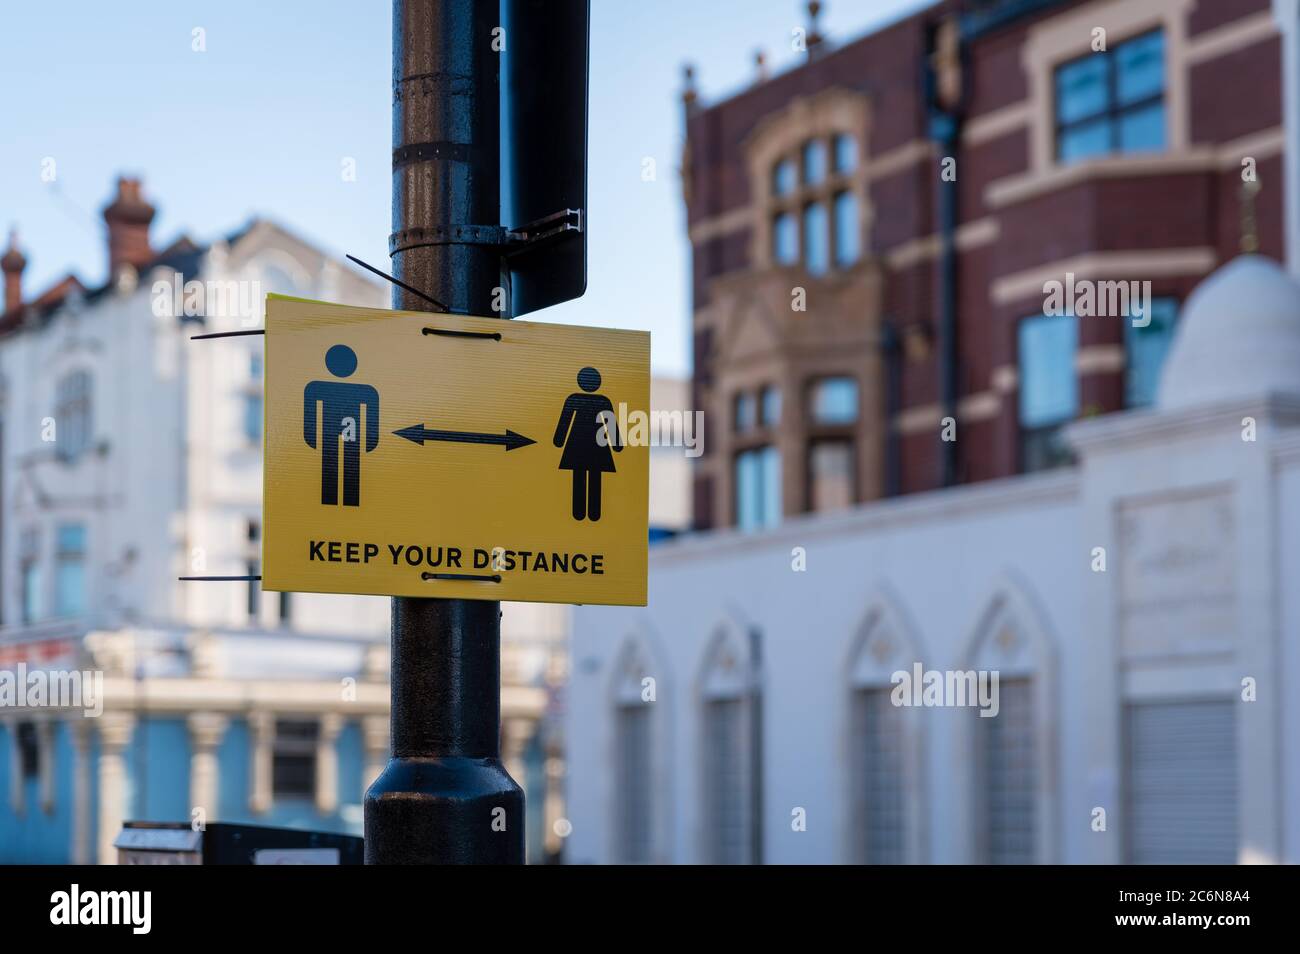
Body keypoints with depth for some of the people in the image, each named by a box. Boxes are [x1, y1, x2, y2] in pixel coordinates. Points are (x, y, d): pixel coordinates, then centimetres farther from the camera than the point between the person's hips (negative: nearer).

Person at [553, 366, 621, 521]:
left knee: (579, 480, 4)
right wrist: (617, 444, 6)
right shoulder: (603, 401, -5)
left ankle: (579, 513, 4)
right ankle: (594, 513, 3)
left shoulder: (572, 399, -6)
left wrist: (559, 440, 6)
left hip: (578, 442, 0)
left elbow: (564, 421, -3)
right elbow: (611, 424, -2)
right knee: (595, 481, 4)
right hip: (597, 442, 0)